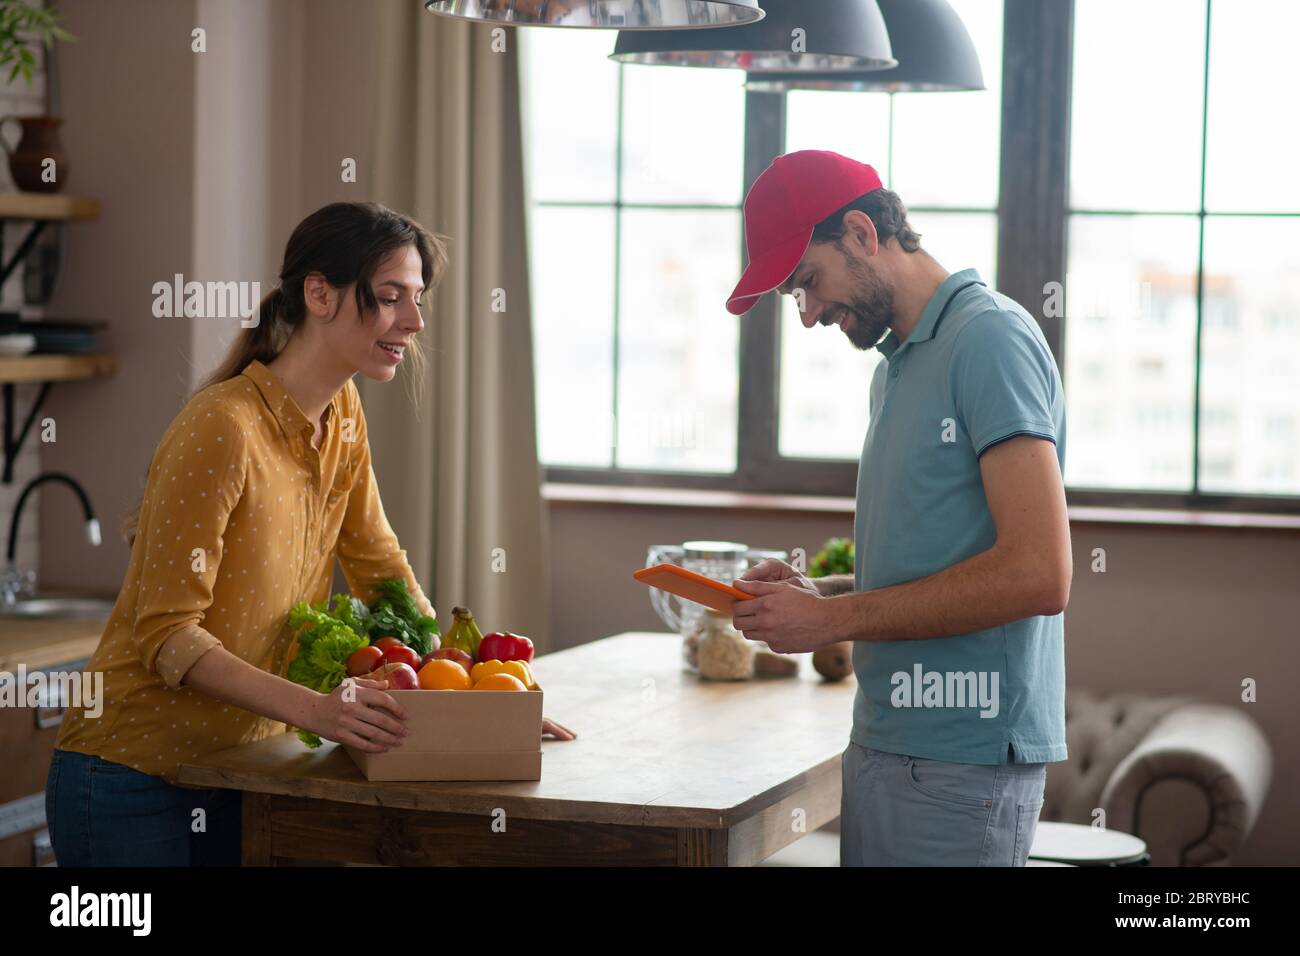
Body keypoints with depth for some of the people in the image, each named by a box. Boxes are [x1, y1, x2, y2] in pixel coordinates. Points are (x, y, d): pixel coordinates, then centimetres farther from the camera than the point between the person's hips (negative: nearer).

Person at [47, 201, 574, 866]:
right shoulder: (222, 429, -22)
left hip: (238, 773, 8)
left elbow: (381, 569, 11)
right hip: (133, 780, -8)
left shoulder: (342, 415, 4)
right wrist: (312, 708, -34)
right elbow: (166, 635, -23)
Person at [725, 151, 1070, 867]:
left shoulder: (992, 338, -11)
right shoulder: (896, 367, 19)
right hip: (883, 745, 9)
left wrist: (838, 618, -15)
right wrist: (819, 592, 6)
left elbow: (1038, 575, -20)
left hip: (960, 761, -8)